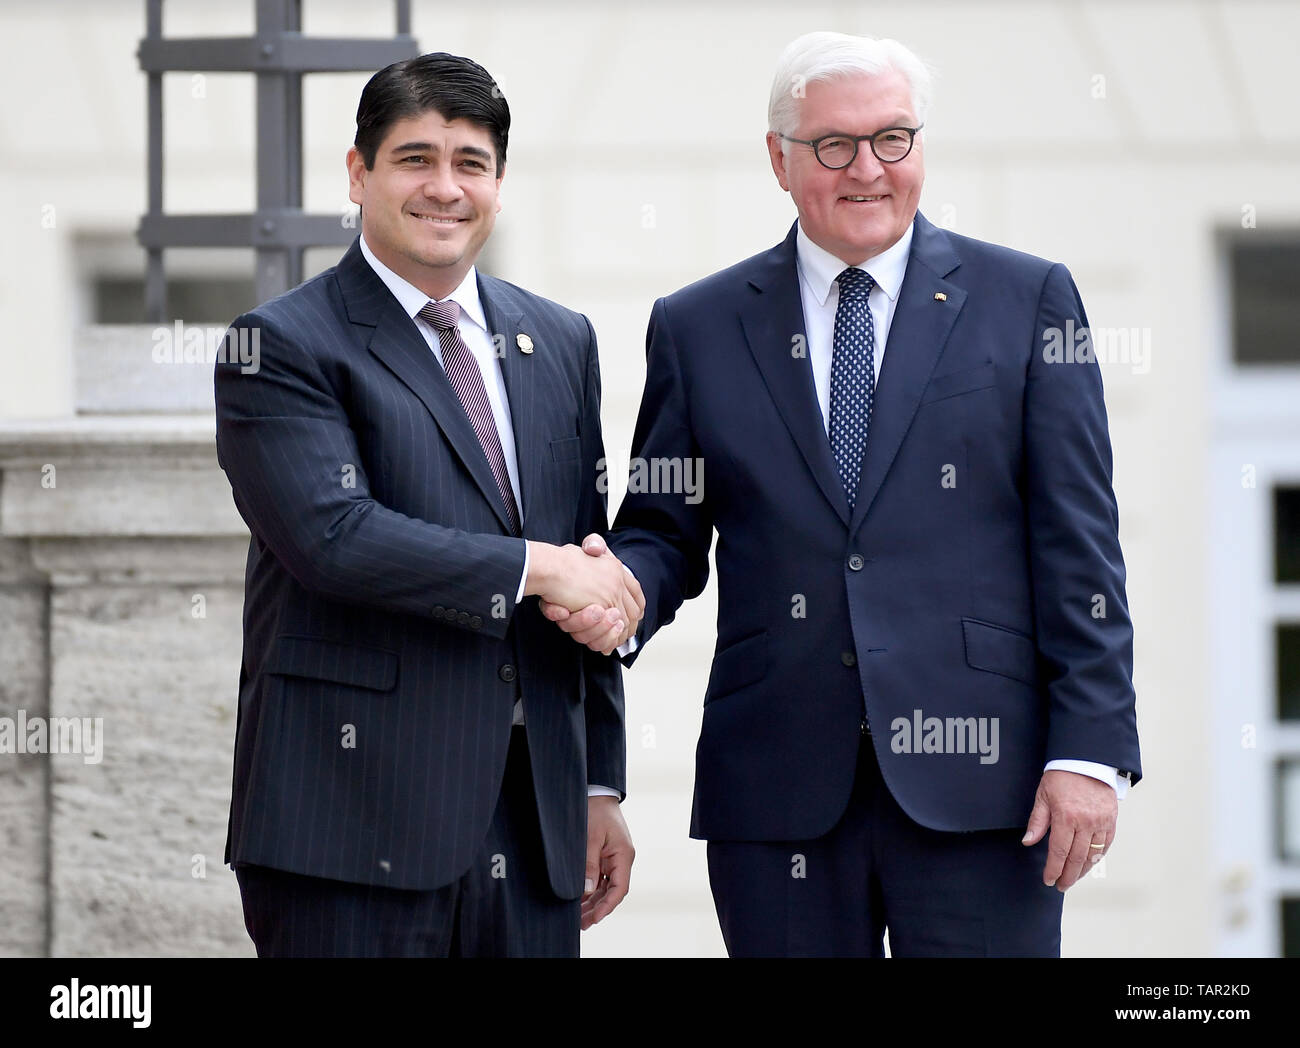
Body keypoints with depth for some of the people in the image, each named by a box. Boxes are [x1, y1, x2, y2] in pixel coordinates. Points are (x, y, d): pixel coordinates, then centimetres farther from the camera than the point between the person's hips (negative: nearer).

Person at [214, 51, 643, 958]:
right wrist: (530, 567, -14)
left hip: (534, 816, 5)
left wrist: (602, 785, 14)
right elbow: (332, 536, -17)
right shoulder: (283, 346, -2)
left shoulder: (560, 343, 17)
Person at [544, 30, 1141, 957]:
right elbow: (664, 529, 14)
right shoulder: (699, 327, 11)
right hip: (778, 794, 2)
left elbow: (1077, 543, 2)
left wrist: (1089, 749, -5)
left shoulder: (1027, 300, 7)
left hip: (978, 775, -1)